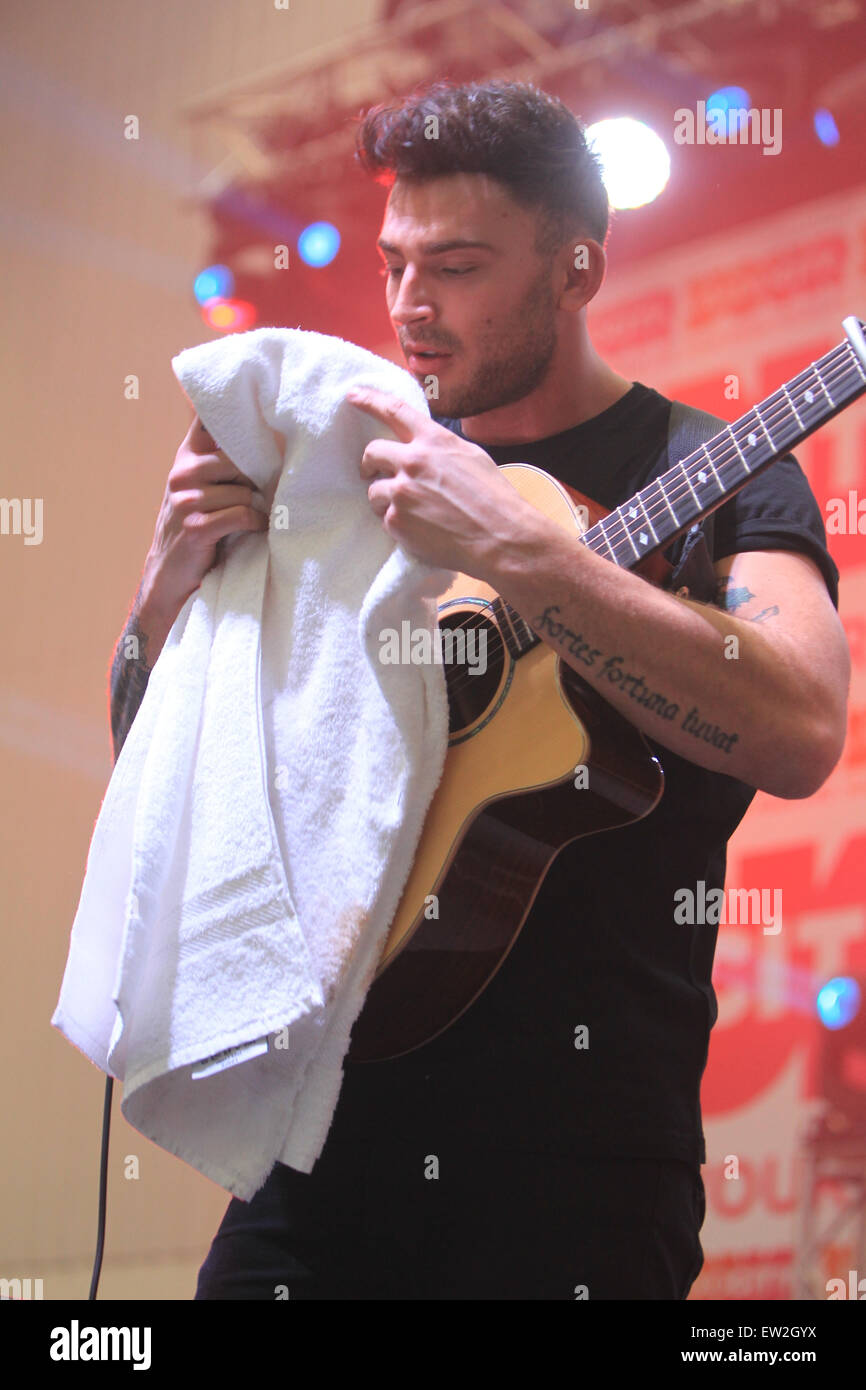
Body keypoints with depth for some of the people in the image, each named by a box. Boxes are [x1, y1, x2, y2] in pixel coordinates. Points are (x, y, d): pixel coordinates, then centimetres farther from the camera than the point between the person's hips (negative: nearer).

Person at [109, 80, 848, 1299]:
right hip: (328, 1132, 4)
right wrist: (172, 582, -8)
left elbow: (803, 737, -23)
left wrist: (511, 548, -28)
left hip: (577, 1152, -4)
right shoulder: (349, 473, 11)